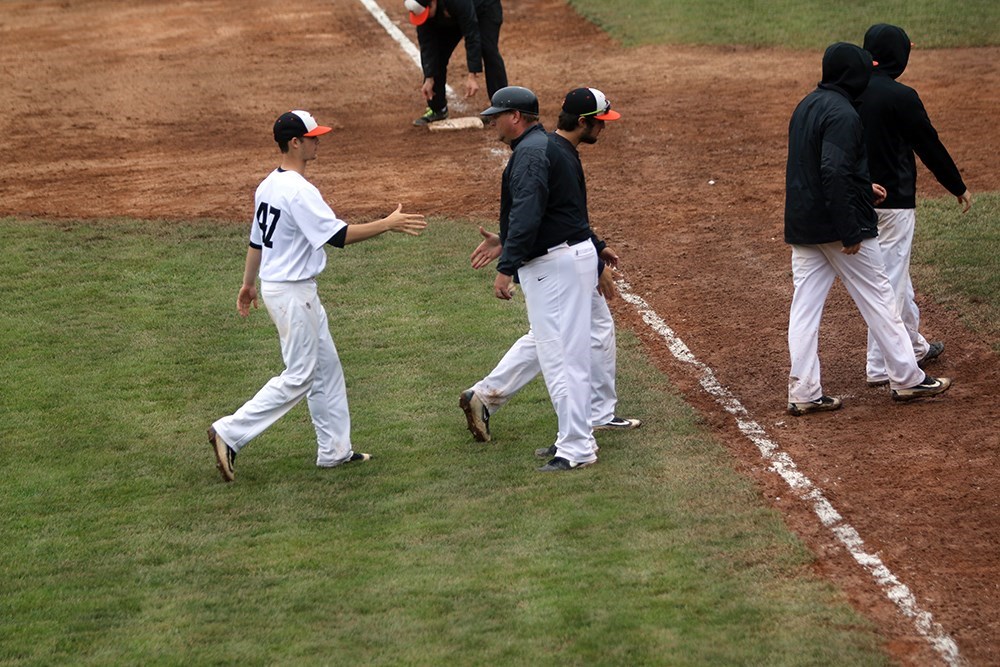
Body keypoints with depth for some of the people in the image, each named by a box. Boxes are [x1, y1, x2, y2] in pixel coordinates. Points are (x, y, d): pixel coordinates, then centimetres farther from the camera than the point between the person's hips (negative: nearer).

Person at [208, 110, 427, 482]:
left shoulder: (268, 185, 8)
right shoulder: (299, 191, -22)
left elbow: (256, 239, 18)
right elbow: (338, 235, -28)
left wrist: (249, 284, 28)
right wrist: (388, 224, -23)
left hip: (278, 286, 10)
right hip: (292, 292, -10)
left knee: (326, 368, 15)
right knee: (298, 377, -4)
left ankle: (335, 450, 20)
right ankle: (230, 434, -4)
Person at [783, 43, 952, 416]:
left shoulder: (806, 107, 12)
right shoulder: (842, 114, -18)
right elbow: (833, 173, -27)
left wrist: (862, 186, 25)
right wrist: (850, 231, -25)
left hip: (801, 226, 9)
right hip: (838, 224, -8)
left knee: (805, 305, 5)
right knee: (878, 298, 4)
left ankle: (803, 393, 3)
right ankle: (907, 379, 12)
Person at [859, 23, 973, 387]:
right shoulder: (900, 97, -17)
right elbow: (930, 146, -9)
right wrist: (958, 187, 4)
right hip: (893, 201, -7)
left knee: (897, 274, 21)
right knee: (890, 280, -1)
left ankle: (914, 346, 36)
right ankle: (879, 367, 1)